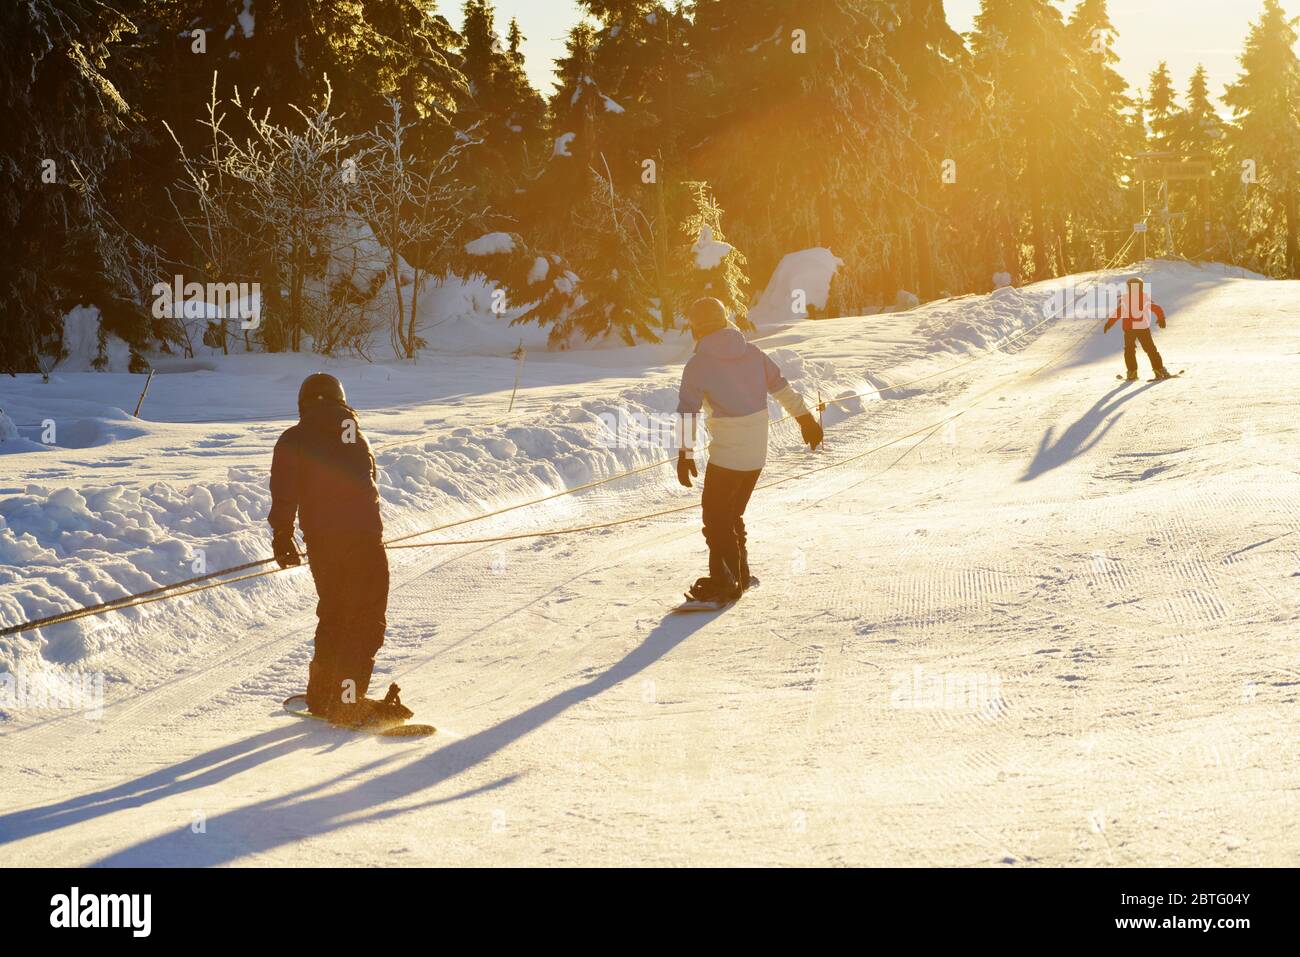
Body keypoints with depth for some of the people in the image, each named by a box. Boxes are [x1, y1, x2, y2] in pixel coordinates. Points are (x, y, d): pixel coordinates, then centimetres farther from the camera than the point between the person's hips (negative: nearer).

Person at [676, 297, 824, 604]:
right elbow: (781, 387, 14)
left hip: (726, 456, -6)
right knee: (732, 514, 20)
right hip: (758, 453, 6)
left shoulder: (698, 365, -10)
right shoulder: (752, 352, 6)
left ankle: (727, 581, 4)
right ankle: (738, 574, 26)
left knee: (715, 517, 6)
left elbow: (687, 412, -14)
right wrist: (805, 418, 24)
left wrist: (685, 453, -11)